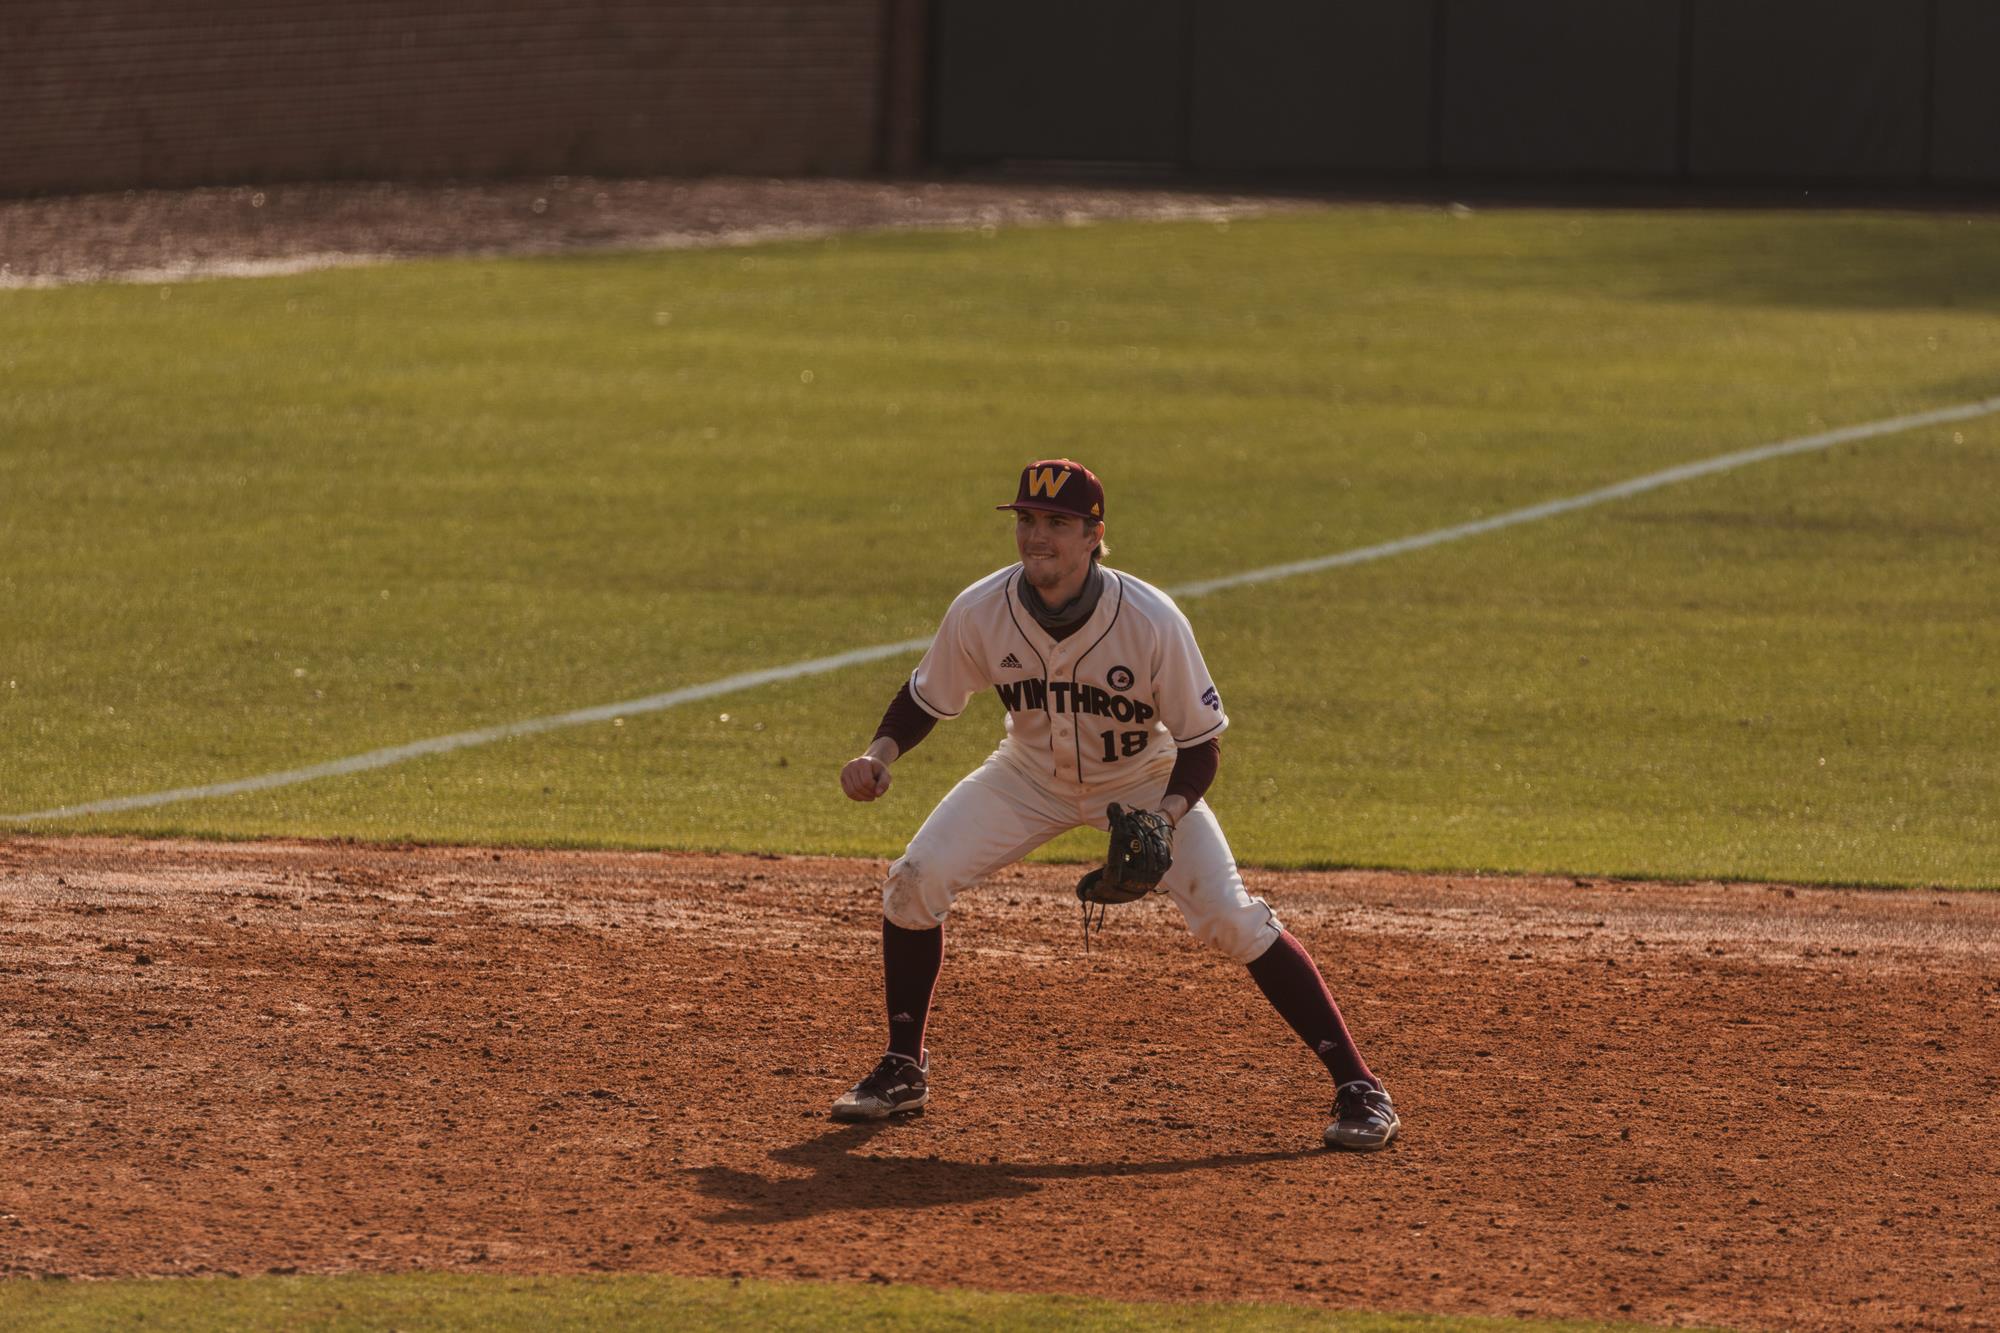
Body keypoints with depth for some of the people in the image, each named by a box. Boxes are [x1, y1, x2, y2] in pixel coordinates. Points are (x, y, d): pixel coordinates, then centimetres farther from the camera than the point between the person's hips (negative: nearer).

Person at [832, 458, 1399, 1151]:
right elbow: (927, 697, -5)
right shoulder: (979, 612, -23)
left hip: (1145, 782, -3)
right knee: (915, 882, -12)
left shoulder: (1151, 621, -31)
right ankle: (903, 1070, 8)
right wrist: (880, 753, -24)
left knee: (1231, 917, -18)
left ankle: (1357, 1086, -10)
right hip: (1031, 776, 3)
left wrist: (1166, 816, -37)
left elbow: (1200, 742, -19)